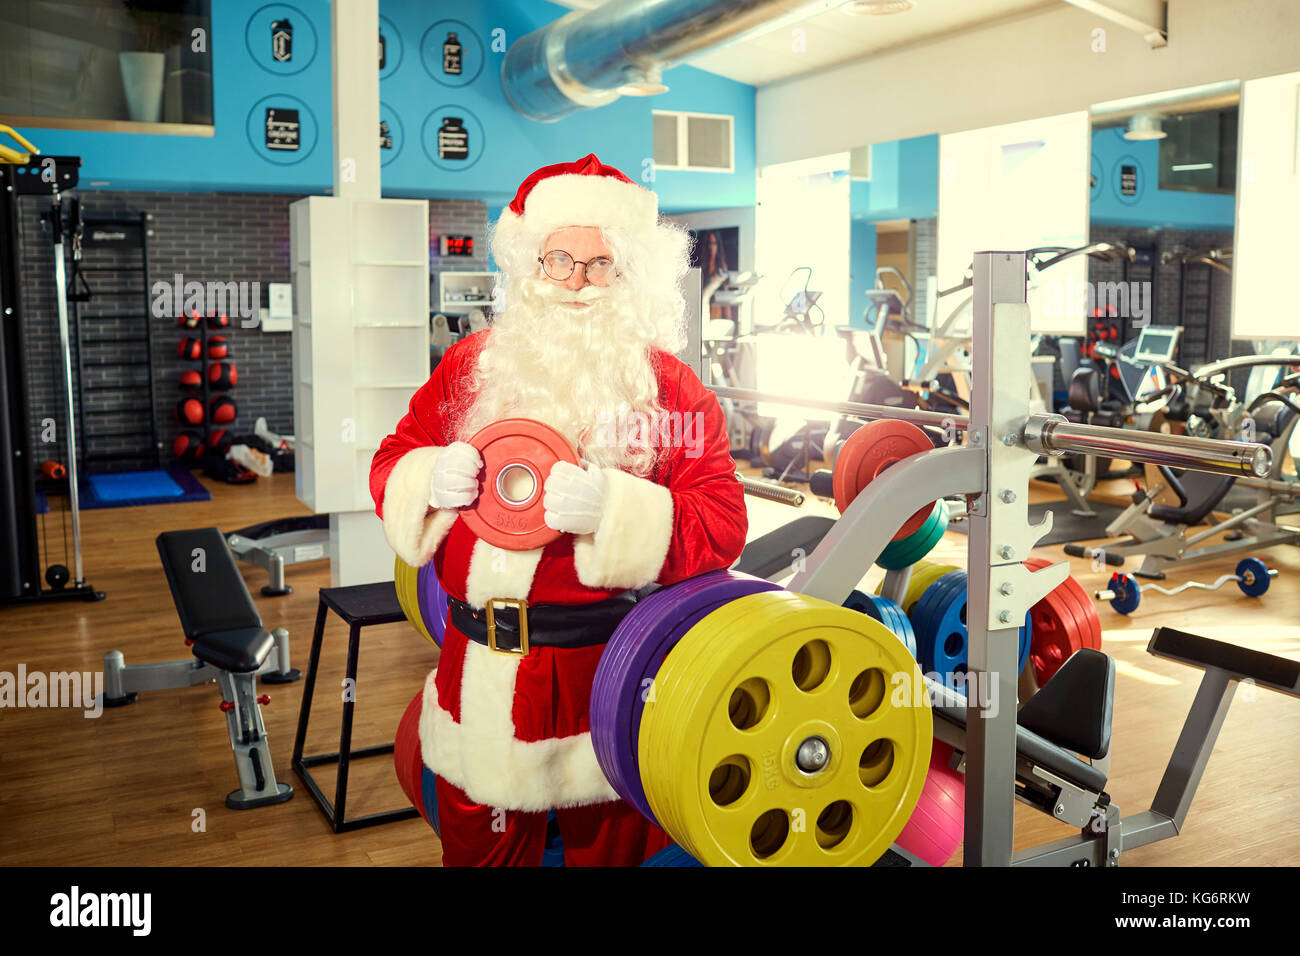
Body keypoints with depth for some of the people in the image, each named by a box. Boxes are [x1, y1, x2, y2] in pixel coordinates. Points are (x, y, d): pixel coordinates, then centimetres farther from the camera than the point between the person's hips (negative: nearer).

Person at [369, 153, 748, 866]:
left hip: (607, 677, -2)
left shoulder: (672, 387, -3)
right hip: (478, 674, 3)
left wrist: (613, 511, -25)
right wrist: (431, 480, -12)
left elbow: (722, 527, -9)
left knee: (608, 848, 15)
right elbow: (392, 463, 12)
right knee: (476, 850, 20)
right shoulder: (474, 362, 6)